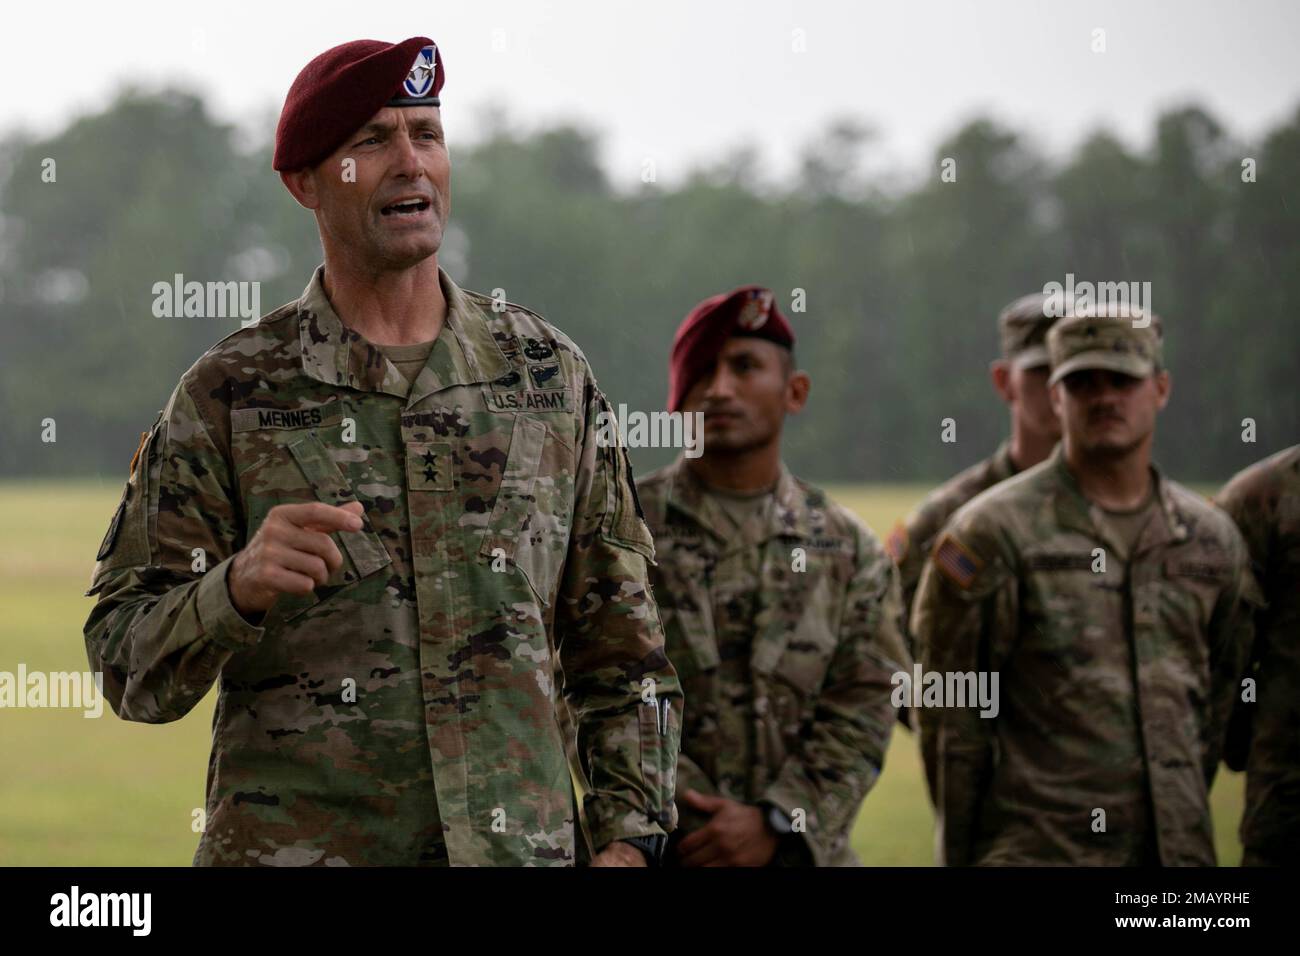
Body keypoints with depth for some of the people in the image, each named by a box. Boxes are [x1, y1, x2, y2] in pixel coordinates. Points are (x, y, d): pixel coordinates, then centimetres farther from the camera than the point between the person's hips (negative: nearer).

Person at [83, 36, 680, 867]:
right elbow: (126, 663, -2)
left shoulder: (549, 373, 8)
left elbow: (619, 638, 11)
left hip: (524, 844, 2)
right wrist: (237, 587, -21)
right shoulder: (229, 393, 0)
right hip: (291, 848, -2)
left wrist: (629, 836, 3)